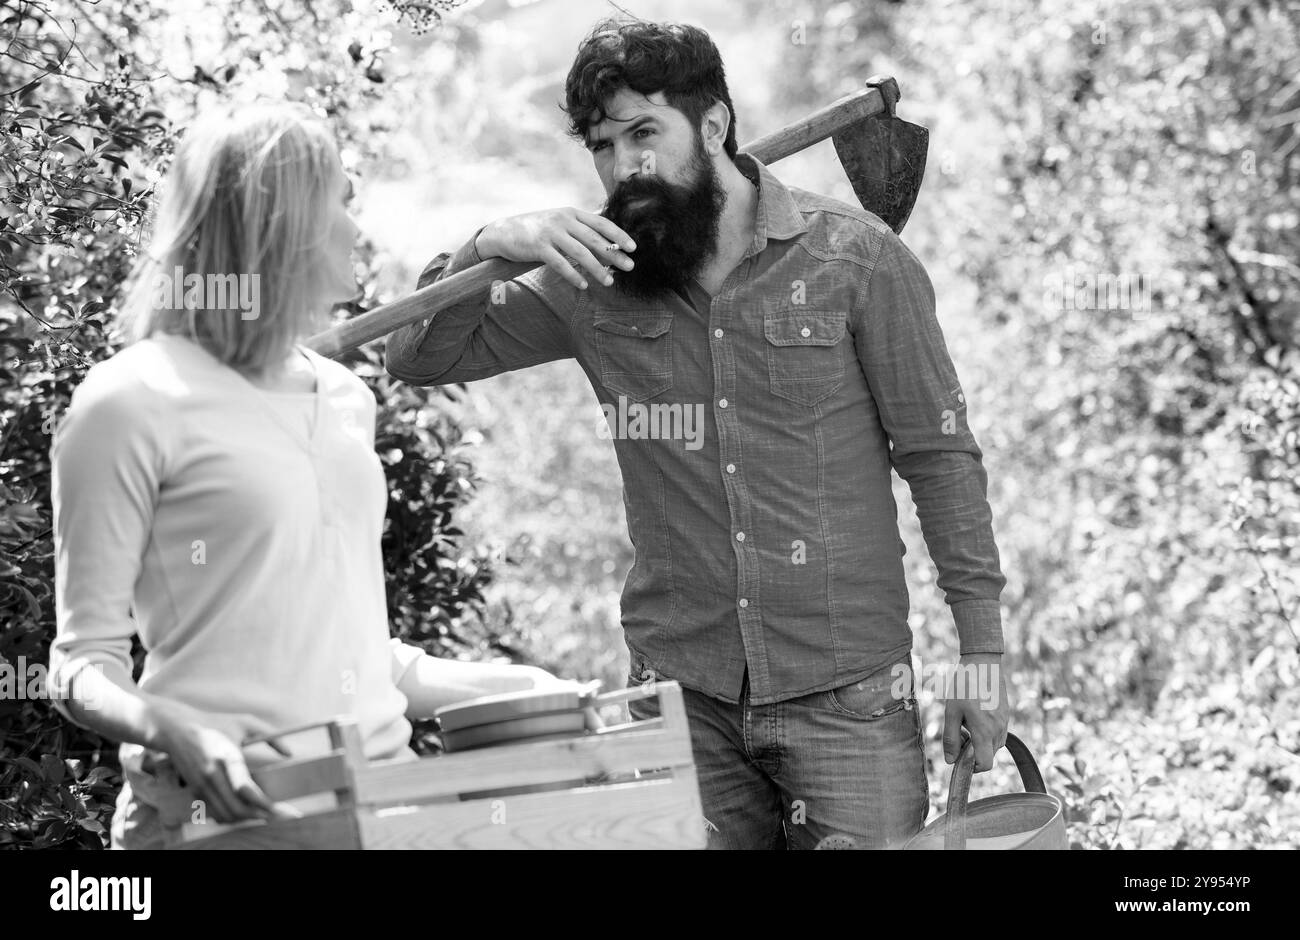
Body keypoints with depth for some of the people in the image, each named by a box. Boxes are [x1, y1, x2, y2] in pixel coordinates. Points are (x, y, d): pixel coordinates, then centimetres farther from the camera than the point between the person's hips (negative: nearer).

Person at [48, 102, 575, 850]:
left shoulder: (345, 398, 15)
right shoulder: (132, 406, -5)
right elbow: (85, 661, -5)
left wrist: (479, 687, 13)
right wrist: (172, 730, -23)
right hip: (224, 807, -6)